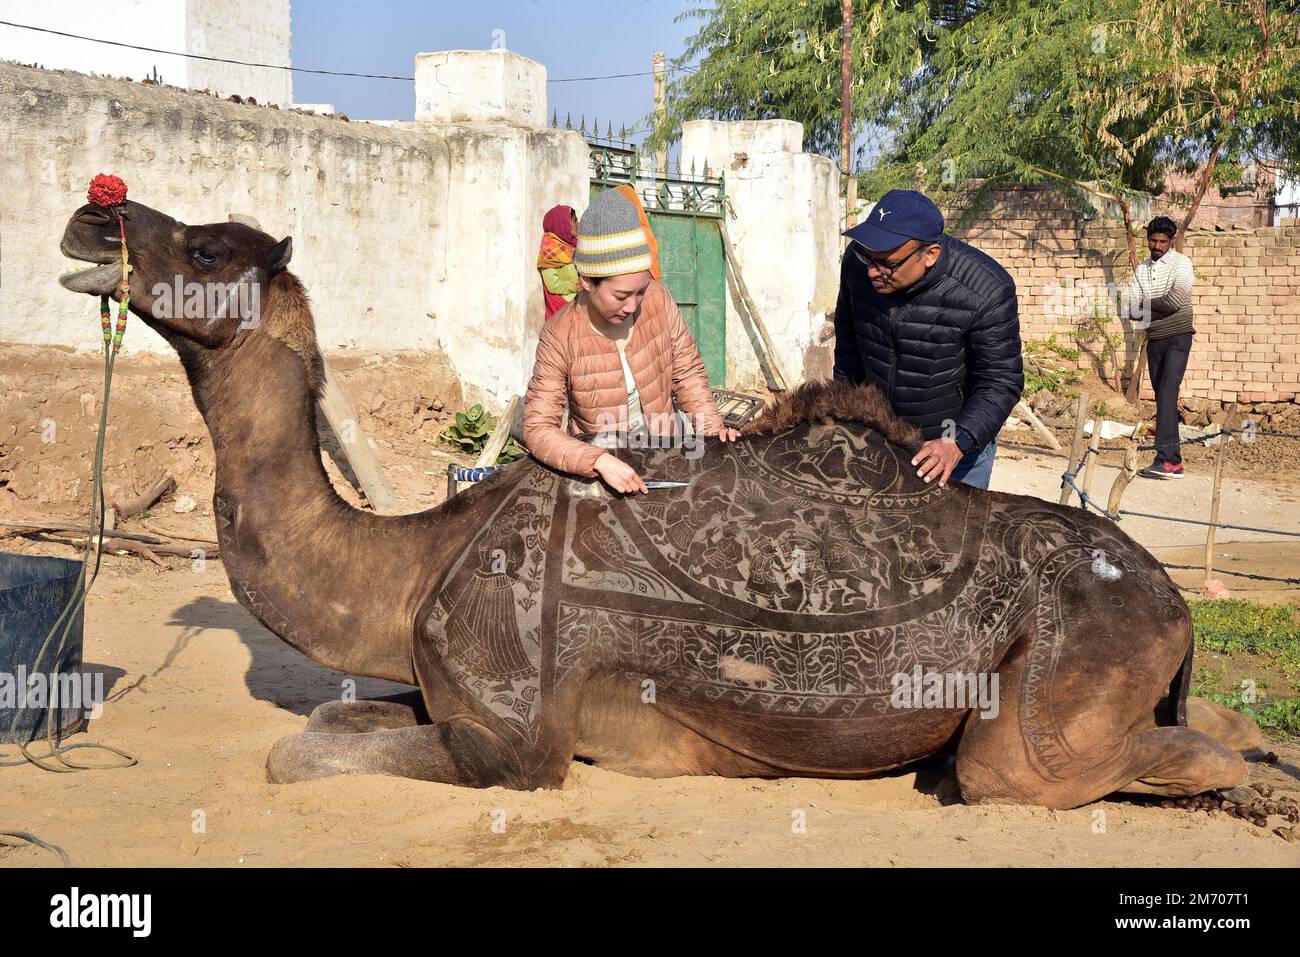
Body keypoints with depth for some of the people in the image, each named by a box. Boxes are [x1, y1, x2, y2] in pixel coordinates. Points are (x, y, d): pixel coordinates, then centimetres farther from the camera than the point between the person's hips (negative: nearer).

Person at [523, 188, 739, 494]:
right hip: (600, 468, -3)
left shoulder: (657, 299, -7)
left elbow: (687, 371, 6)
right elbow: (538, 428, -17)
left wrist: (712, 427, -9)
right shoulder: (560, 337, -16)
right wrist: (600, 461, -31)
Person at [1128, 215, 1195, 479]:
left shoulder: (1181, 264, -5)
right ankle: (1174, 461, 10)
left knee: (1167, 394, -18)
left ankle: (1166, 459, -25)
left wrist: (1147, 304, -5)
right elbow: (1133, 311, 5)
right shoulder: (1141, 270, 12)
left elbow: (1176, 300, -19)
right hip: (1154, 339, 6)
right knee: (1162, 397, 6)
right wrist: (1158, 308, -12)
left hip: (1178, 338, -6)